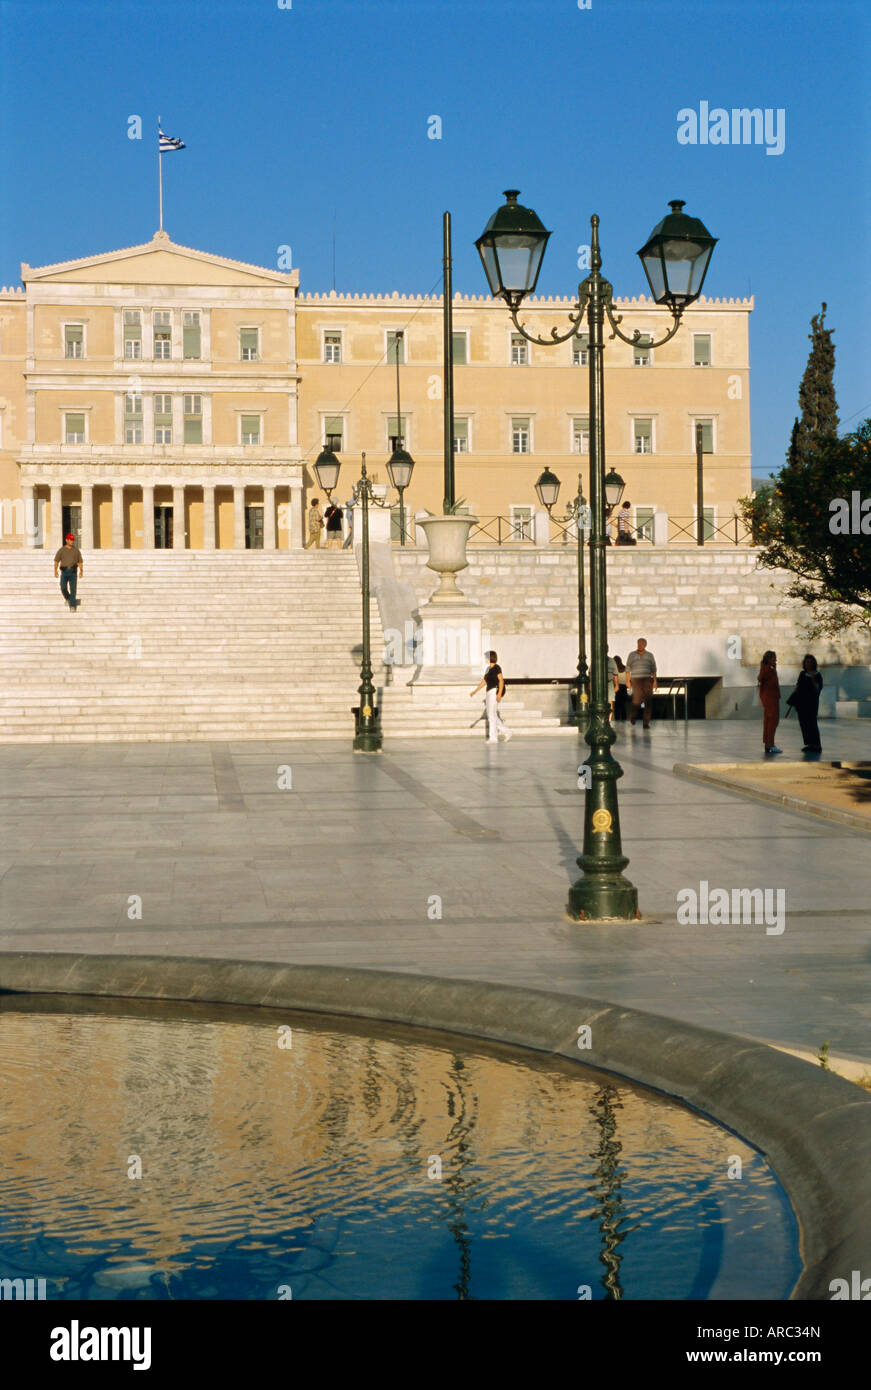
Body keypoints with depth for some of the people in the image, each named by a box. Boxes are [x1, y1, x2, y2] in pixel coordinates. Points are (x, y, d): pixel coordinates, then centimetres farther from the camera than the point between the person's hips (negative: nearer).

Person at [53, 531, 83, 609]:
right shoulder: (61, 550, 8)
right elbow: (56, 561, 3)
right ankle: (68, 599, 21)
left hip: (73, 571, 0)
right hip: (64, 571, 0)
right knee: (63, 588, -10)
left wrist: (81, 570, -5)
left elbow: (80, 562, 11)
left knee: (73, 589, -11)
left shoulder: (76, 550, 12)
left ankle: (73, 606, -12)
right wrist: (55, 570, -12)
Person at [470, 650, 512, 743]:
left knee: (492, 715, -9)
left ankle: (493, 738, -7)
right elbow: (483, 681, 20)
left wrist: (499, 693, -26)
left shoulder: (497, 668, -9)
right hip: (489, 693, 9)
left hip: (494, 692, -9)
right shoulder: (488, 669, 17)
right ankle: (506, 731, 17)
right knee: (491, 716, 10)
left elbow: (501, 680, -16)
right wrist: (475, 691, 16)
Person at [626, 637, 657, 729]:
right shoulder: (632, 655, 9)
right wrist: (628, 681, 0)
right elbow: (628, 669, 8)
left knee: (648, 702, -6)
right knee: (637, 700, -10)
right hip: (636, 680, -1)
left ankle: (646, 723, -2)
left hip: (647, 680, 1)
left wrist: (655, 681, -1)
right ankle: (632, 717, 17)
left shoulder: (650, 655, 12)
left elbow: (653, 669, 10)